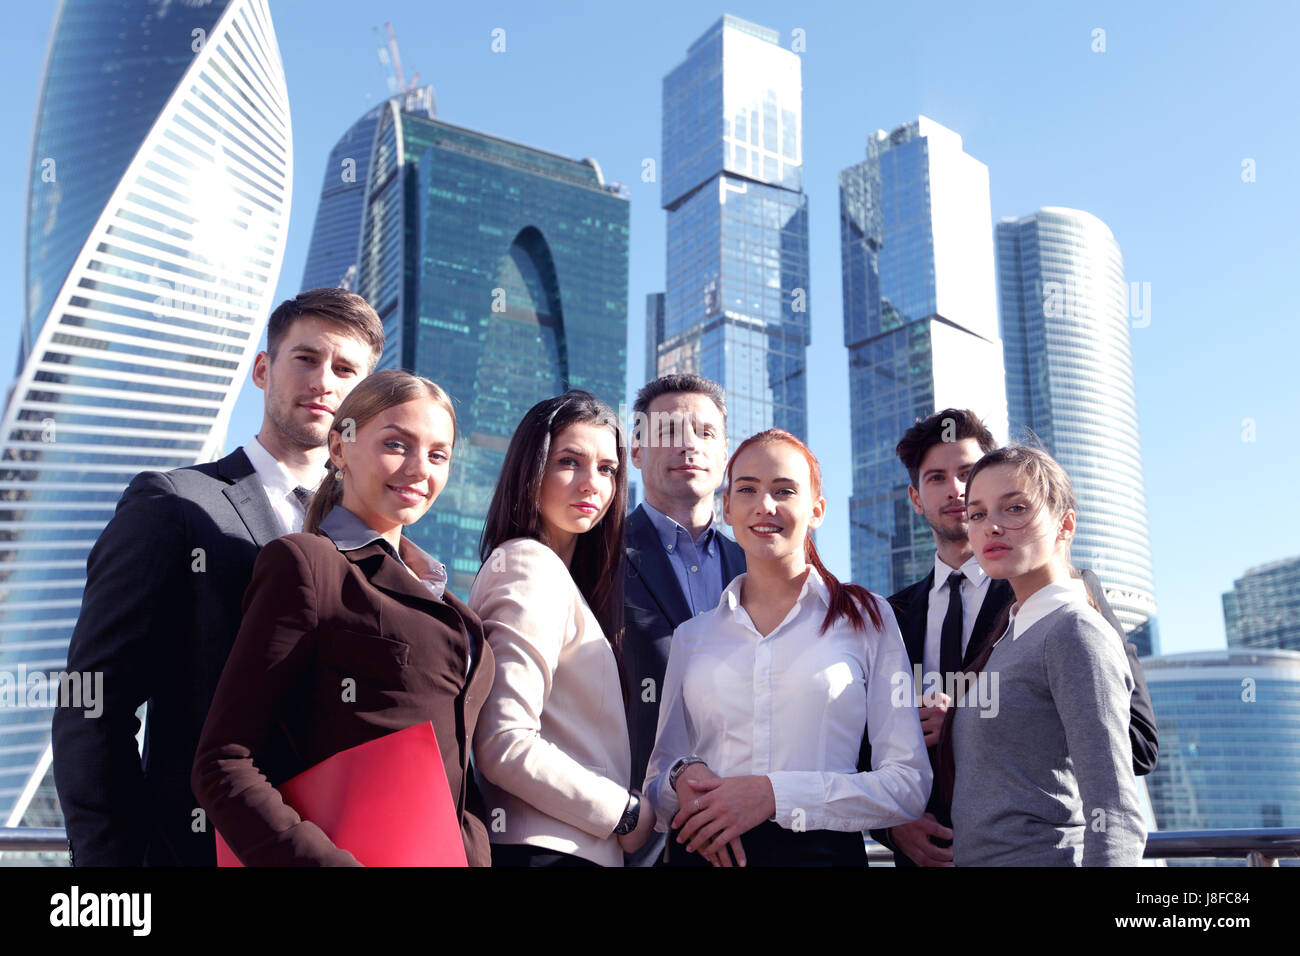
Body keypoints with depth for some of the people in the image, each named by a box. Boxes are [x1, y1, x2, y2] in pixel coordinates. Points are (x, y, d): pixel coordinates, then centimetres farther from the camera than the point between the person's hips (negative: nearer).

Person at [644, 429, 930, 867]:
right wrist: (683, 779, -11)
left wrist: (775, 794, -16)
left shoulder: (867, 617, 1)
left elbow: (909, 785, -4)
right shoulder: (691, 635, 9)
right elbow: (656, 776, 13)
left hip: (820, 848, -2)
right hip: (703, 852, 2)